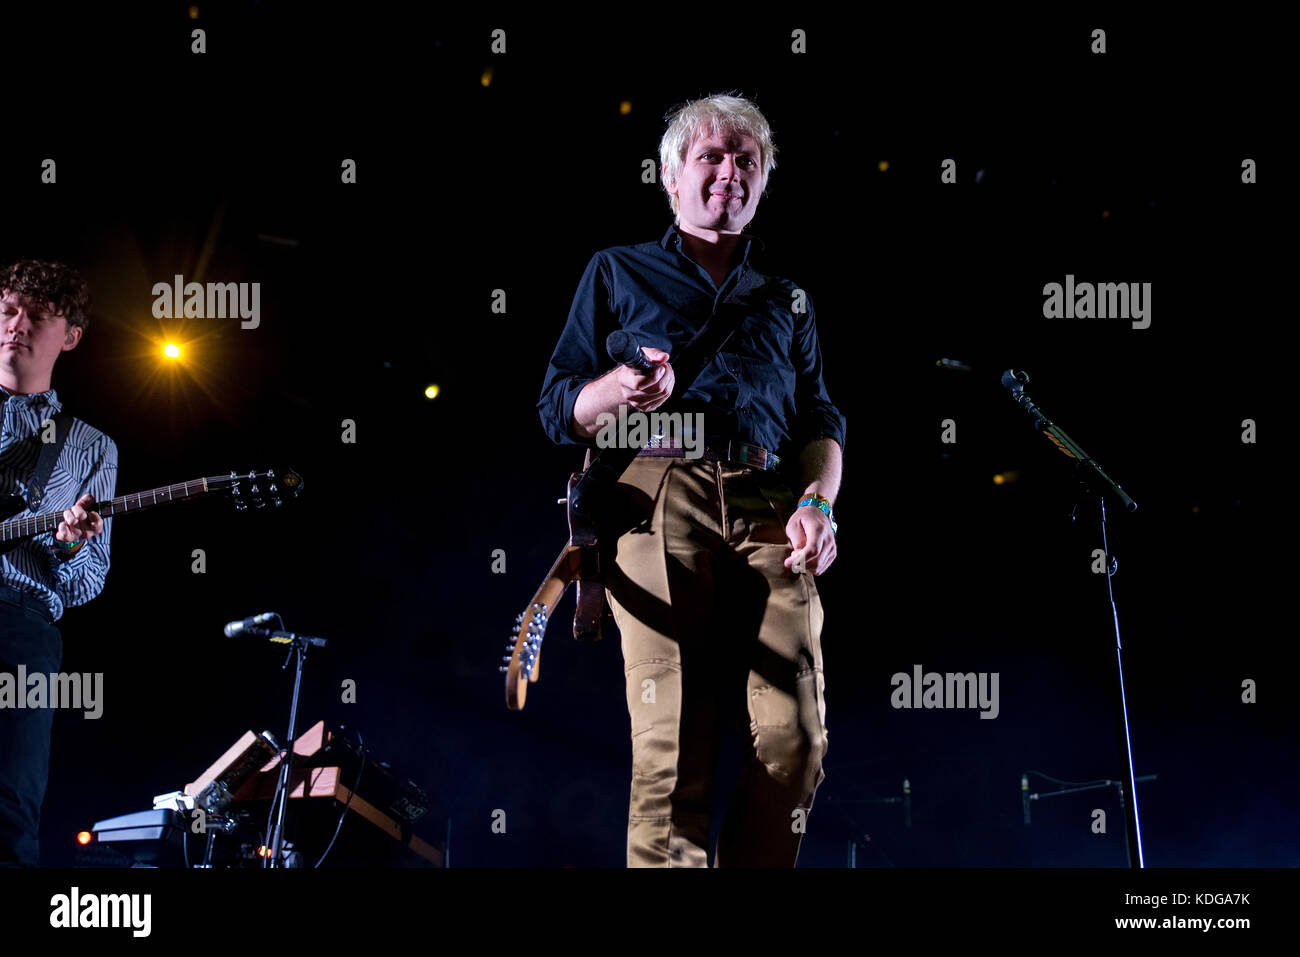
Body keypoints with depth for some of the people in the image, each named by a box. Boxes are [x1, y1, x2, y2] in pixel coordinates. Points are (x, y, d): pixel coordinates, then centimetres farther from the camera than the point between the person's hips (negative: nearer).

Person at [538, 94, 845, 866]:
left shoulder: (787, 302, 29)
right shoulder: (619, 274, 21)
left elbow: (822, 422, 22)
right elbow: (559, 411, 14)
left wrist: (819, 503, 0)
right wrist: (619, 389, -9)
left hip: (769, 512, 3)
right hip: (658, 501, -3)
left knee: (796, 743, -14)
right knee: (671, 750, -16)